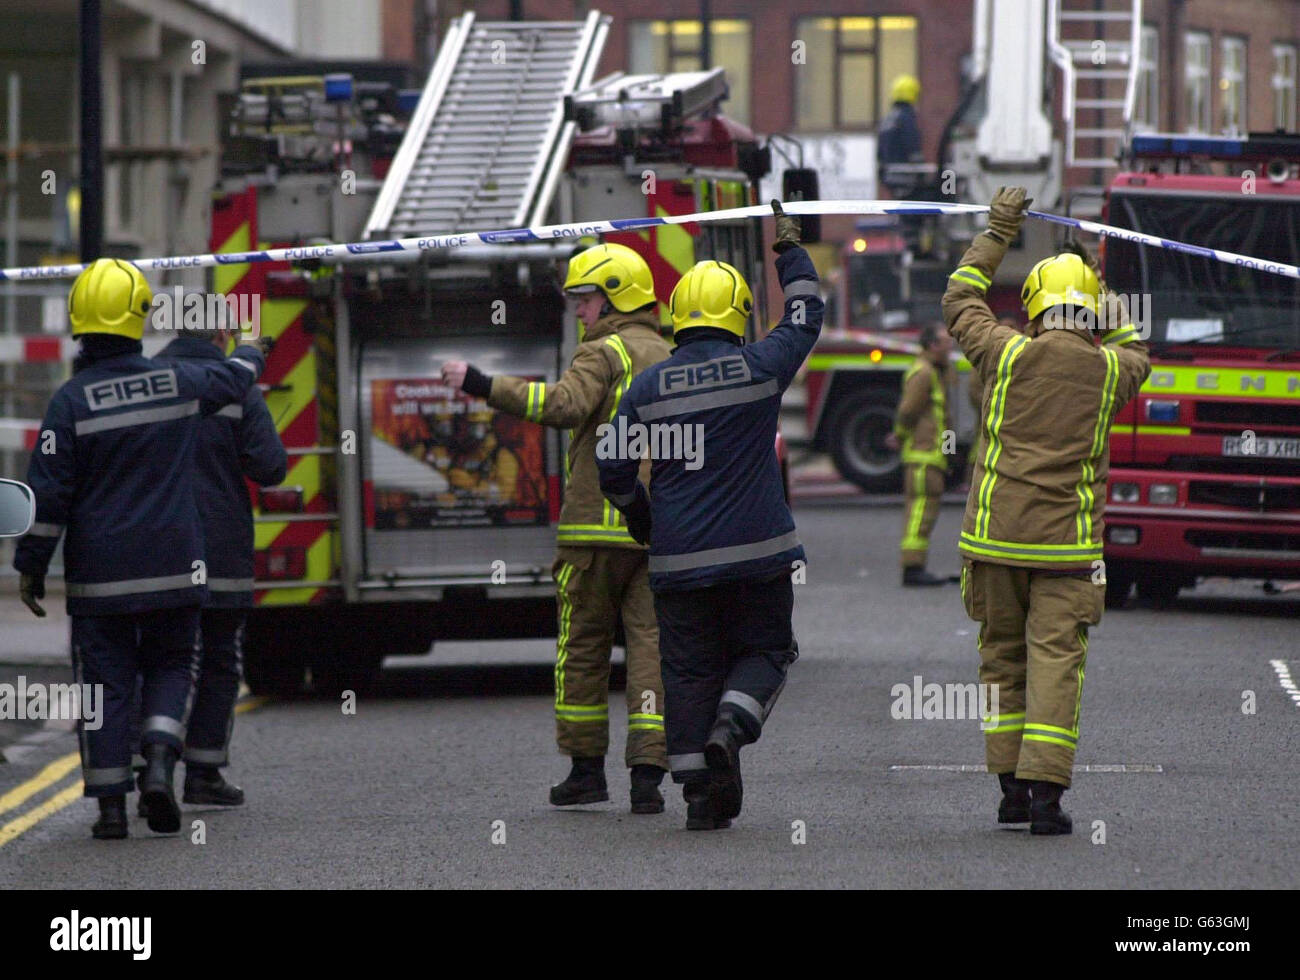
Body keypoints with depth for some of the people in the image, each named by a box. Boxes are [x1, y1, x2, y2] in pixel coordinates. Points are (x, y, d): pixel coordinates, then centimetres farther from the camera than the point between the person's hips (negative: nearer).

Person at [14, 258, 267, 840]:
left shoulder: (72, 400, -10)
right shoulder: (179, 384, -1)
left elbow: (48, 493, -10)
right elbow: (231, 379, 22)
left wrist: (30, 567, 0)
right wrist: (250, 355, 46)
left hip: (98, 575, -2)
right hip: (171, 569, 2)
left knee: (105, 683, 4)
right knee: (172, 667, 16)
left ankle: (110, 804, 2)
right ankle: (160, 760, -8)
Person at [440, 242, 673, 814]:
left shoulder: (604, 353, -6)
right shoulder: (671, 360, 18)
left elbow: (565, 405, -25)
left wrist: (483, 386, -27)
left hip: (598, 527, -6)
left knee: (583, 646, 7)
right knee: (651, 644, 1)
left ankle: (587, 768, 13)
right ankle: (648, 774, -9)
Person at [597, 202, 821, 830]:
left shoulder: (648, 387, 1)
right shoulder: (759, 370, -5)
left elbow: (614, 469, 5)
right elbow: (805, 318, 14)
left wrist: (642, 522, 23)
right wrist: (791, 251, 27)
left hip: (678, 560, 2)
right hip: (757, 553, -2)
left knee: (690, 670, 7)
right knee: (765, 649, 14)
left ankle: (701, 793, 5)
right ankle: (729, 727, -13)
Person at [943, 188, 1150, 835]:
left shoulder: (1008, 355, -2)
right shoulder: (1108, 370, 0)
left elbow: (960, 302, 17)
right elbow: (1135, 354, 26)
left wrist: (997, 232, 25)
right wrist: (1099, 285, 29)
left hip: (996, 535, 1)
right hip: (1068, 539, -1)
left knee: (1002, 657, 11)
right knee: (1056, 661, -3)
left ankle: (1011, 789, 13)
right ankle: (1046, 790, -12)